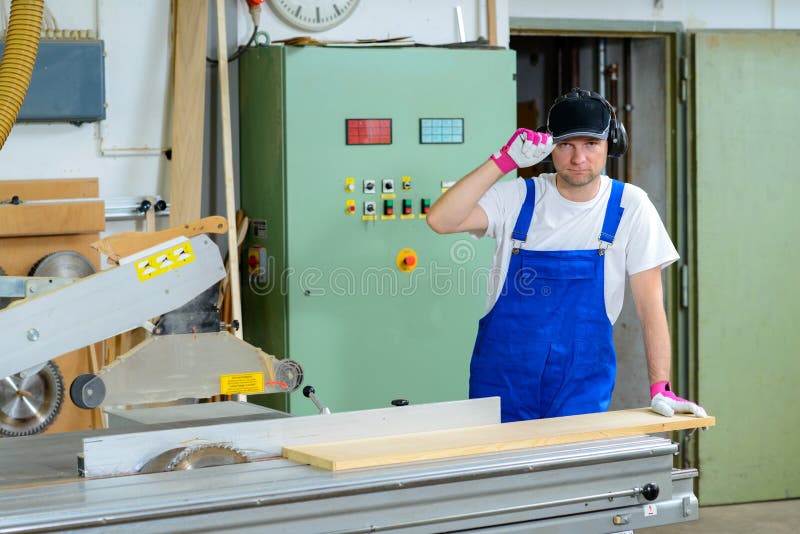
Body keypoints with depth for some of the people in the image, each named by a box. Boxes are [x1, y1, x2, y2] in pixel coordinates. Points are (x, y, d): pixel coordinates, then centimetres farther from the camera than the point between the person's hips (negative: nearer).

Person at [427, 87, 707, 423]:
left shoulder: (629, 205, -5)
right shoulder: (518, 197, -4)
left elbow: (650, 304, -5)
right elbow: (440, 220, -19)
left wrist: (660, 390, -10)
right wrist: (504, 161, -22)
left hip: (583, 388, 0)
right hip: (503, 382, 1)